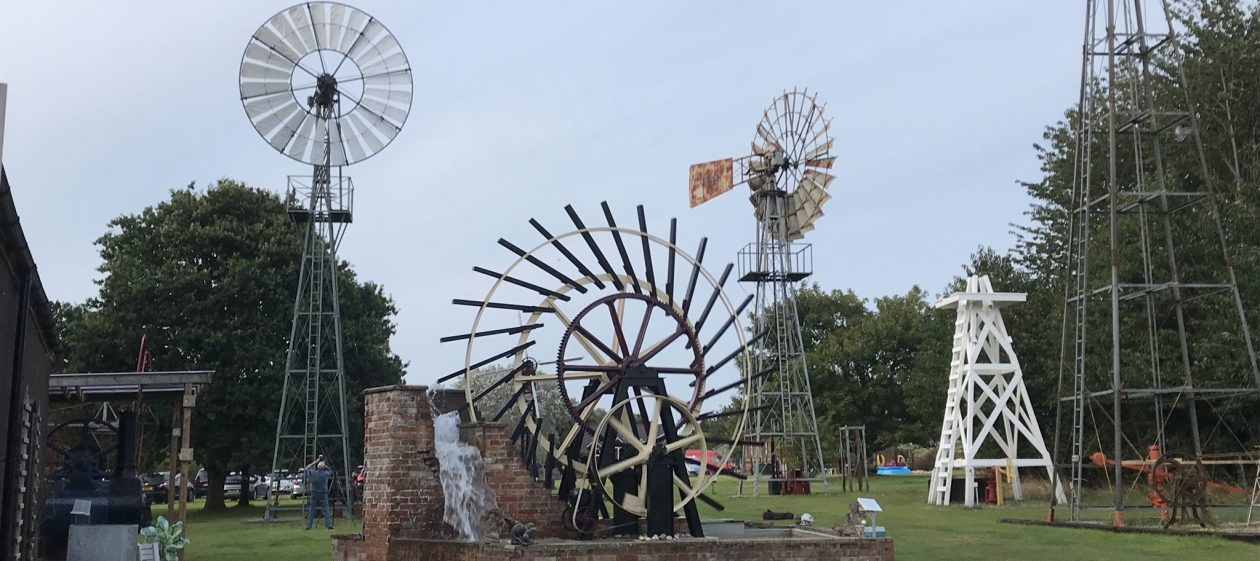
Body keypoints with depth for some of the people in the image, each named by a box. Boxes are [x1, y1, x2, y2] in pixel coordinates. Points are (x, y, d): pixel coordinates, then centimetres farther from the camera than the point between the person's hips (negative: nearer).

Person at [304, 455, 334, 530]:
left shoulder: (313, 473, -7)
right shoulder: (326, 474, -7)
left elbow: (306, 468, 12)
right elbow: (330, 471, 17)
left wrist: (315, 462, 11)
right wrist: (325, 465, 11)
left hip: (314, 495, 1)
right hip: (323, 495, -1)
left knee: (311, 510, 7)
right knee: (326, 510, -1)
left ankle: (308, 526, 4)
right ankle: (329, 525, -9)